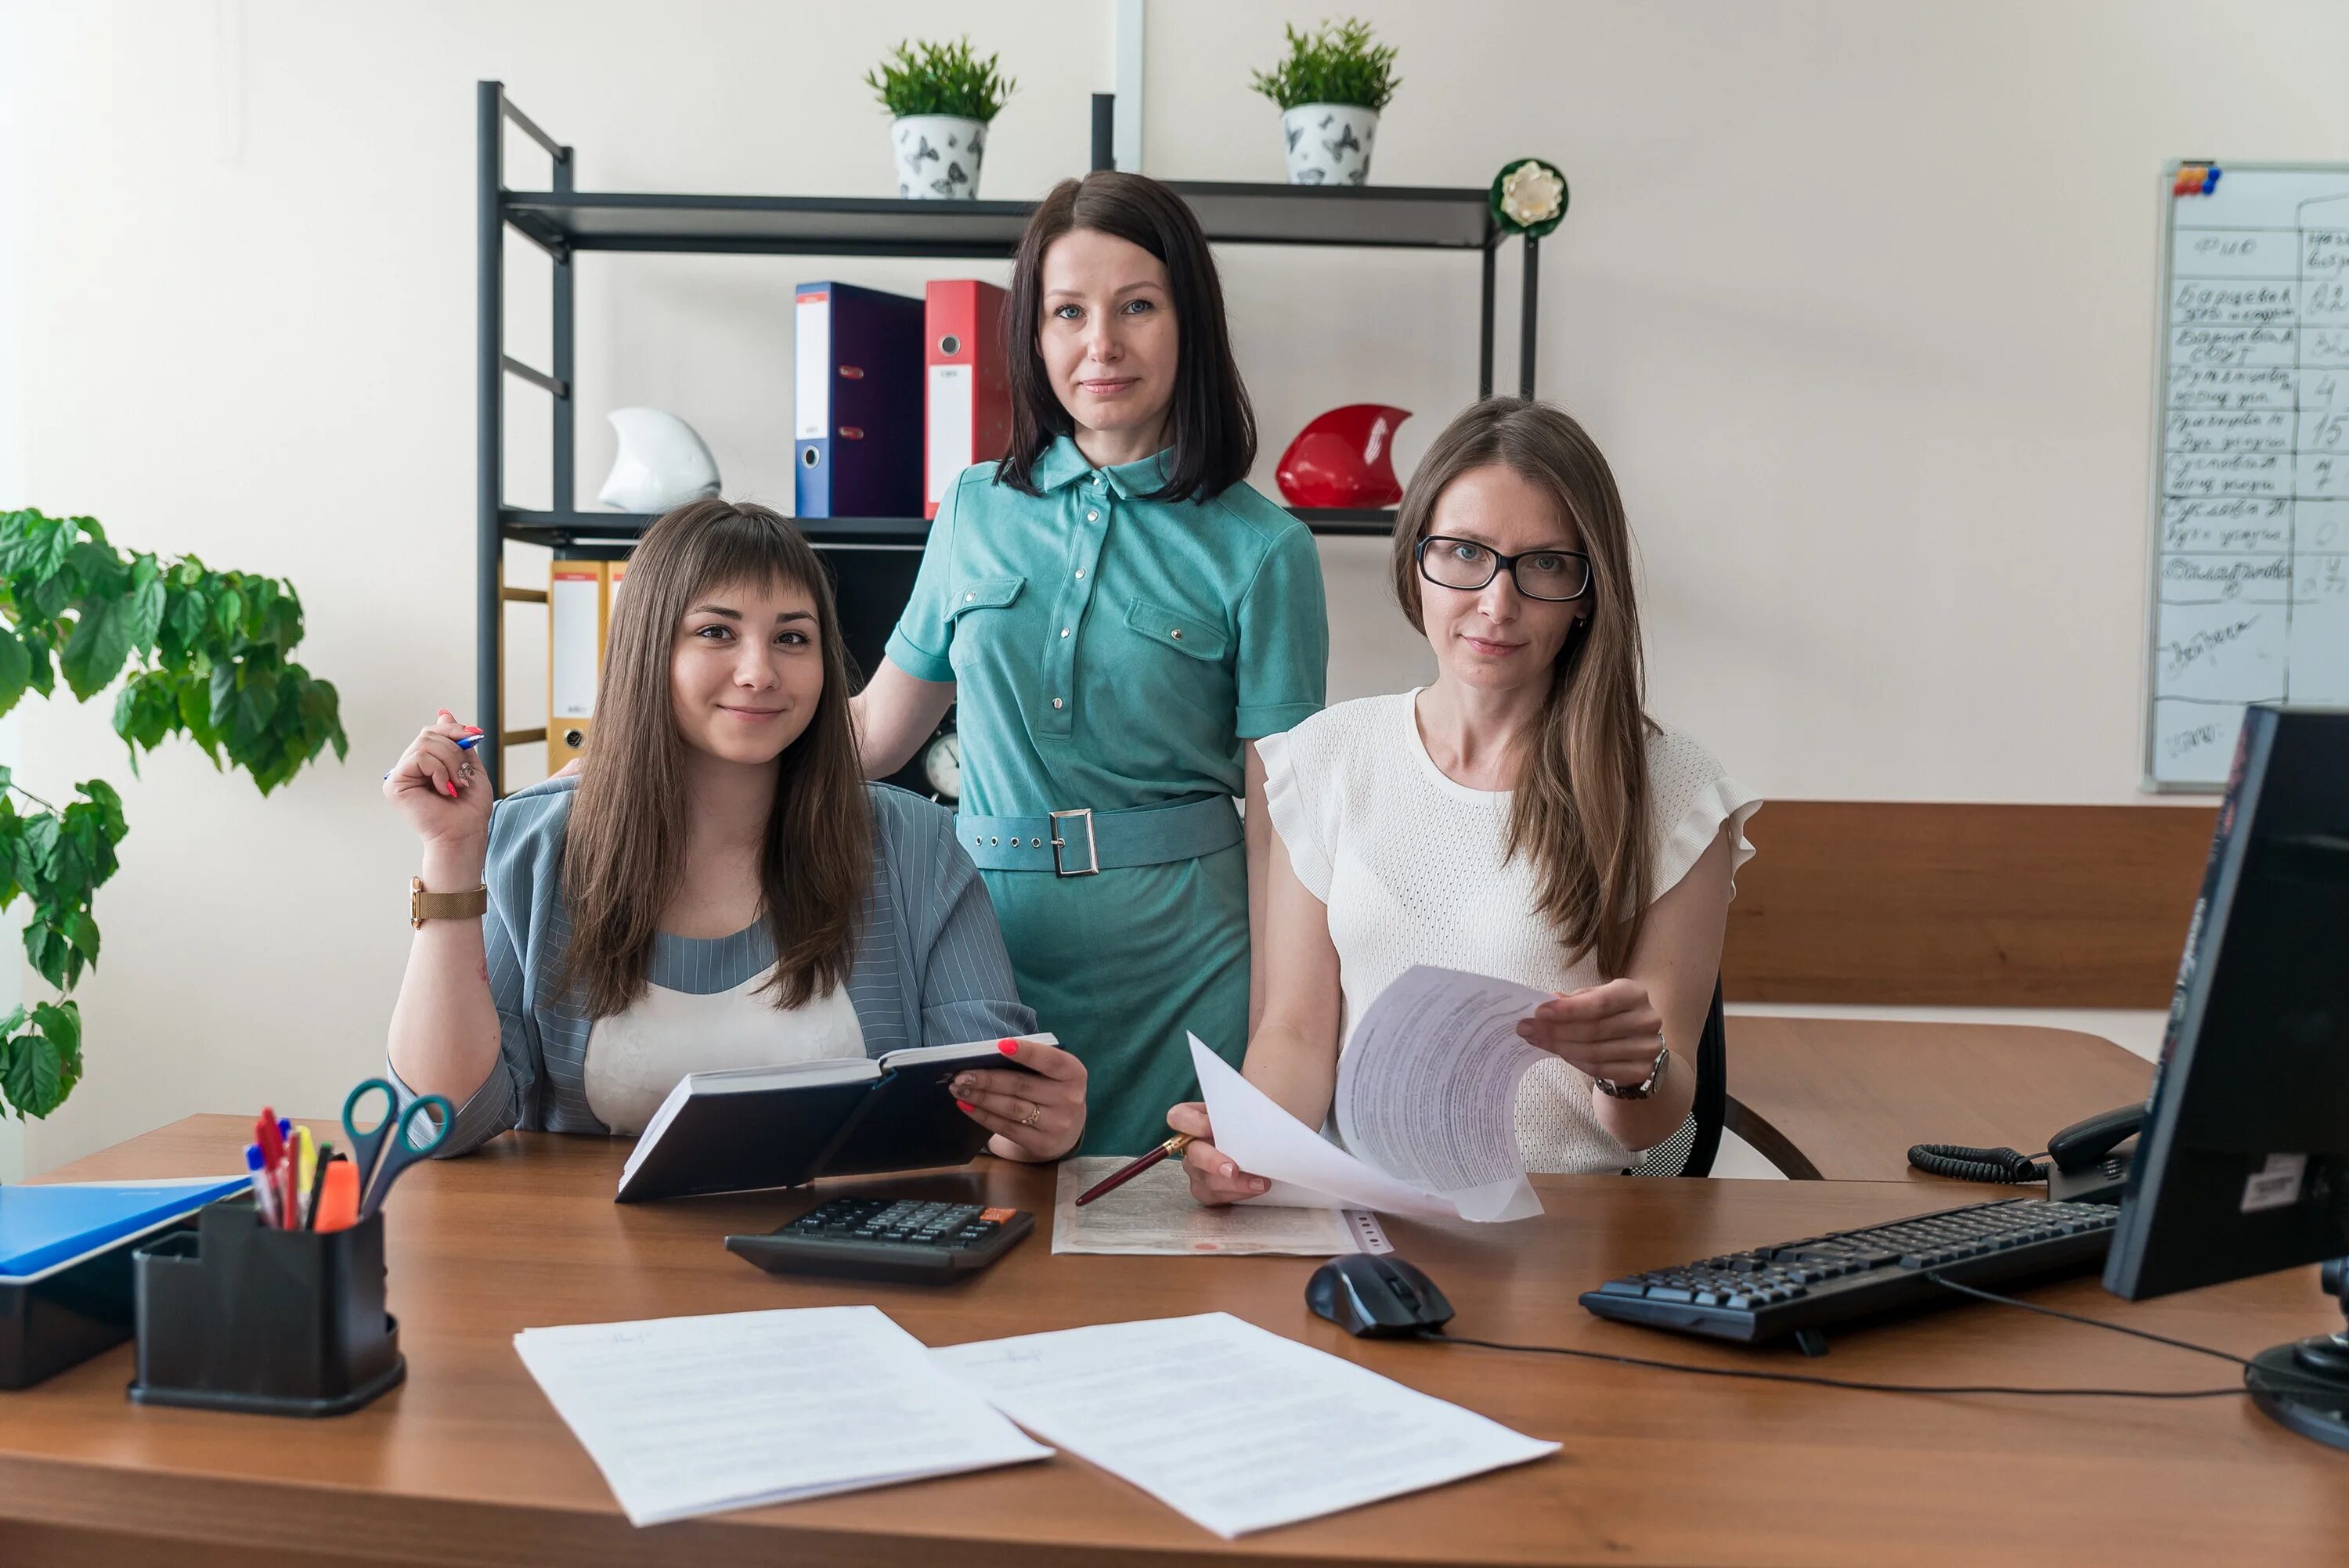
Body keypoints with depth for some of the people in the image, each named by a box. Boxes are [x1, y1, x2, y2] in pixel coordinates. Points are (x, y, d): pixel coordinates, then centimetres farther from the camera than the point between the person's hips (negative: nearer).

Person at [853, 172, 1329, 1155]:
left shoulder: (1261, 550, -5)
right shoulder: (976, 512, 6)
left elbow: (1279, 821, -6)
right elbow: (874, 728, 15)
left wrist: (1277, 1062, -10)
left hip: (1178, 958, -3)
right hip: (991, 936, 3)